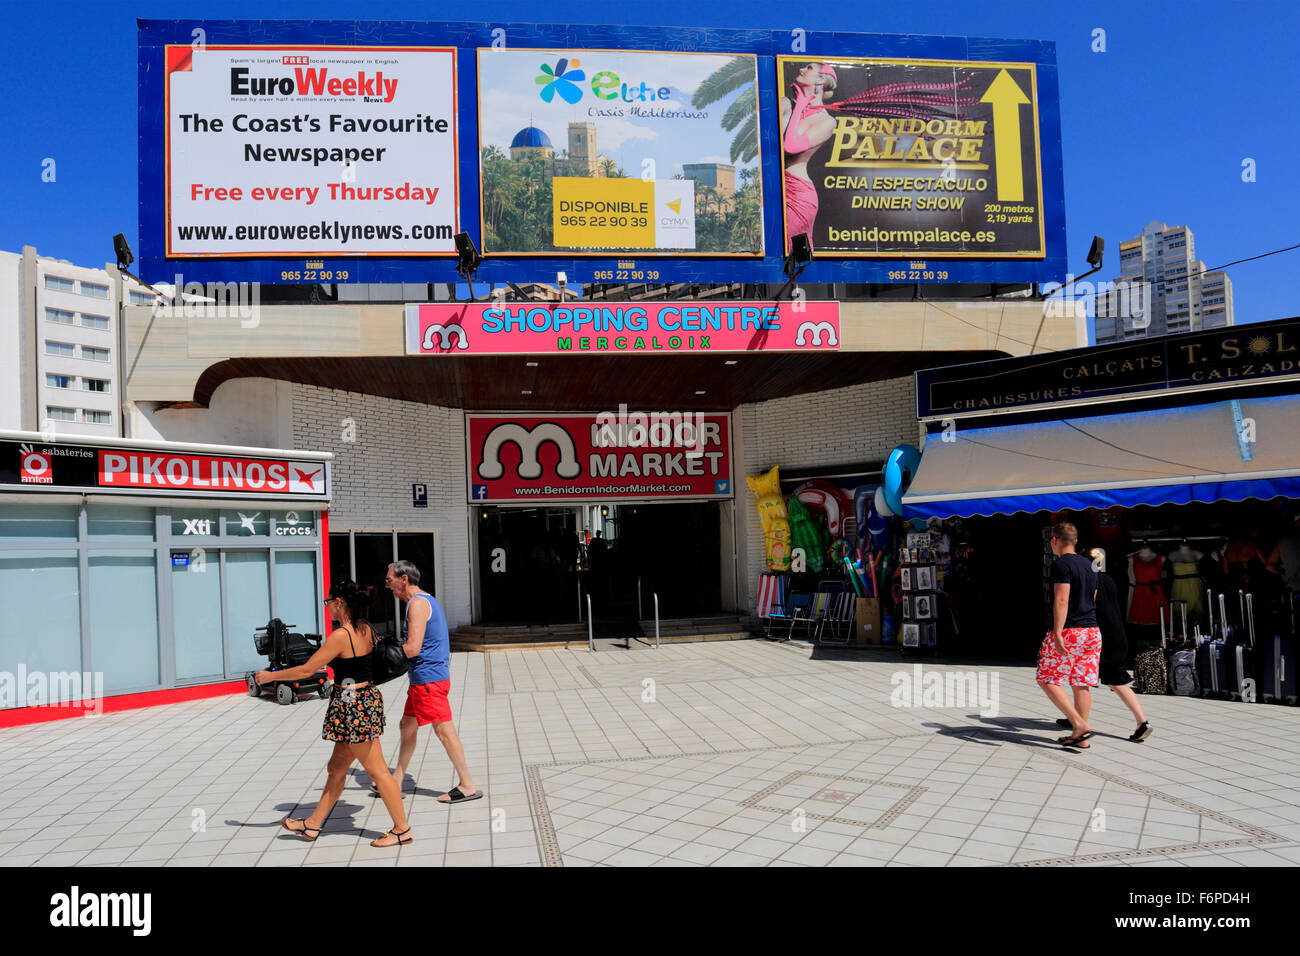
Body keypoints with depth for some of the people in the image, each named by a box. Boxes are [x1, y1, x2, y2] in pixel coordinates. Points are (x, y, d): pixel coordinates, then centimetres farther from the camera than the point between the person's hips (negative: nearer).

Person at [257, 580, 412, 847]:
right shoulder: (366, 630, 5)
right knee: (336, 768, 19)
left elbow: (306, 670, -14)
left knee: (378, 771, -1)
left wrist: (270, 676, -1)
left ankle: (402, 829, 7)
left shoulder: (340, 636, -20)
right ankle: (313, 824, 32)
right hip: (368, 698, 9)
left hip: (353, 706, -9)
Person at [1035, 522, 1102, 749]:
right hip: (1092, 631, 8)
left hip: (1069, 631, -8)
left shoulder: (1061, 564, -11)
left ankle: (1079, 724, -9)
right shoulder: (1089, 565, 15)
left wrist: (1057, 633, -23)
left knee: (1047, 680, 1)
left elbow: (1061, 600, -19)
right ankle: (1081, 738, 11)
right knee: (1082, 683, 9)